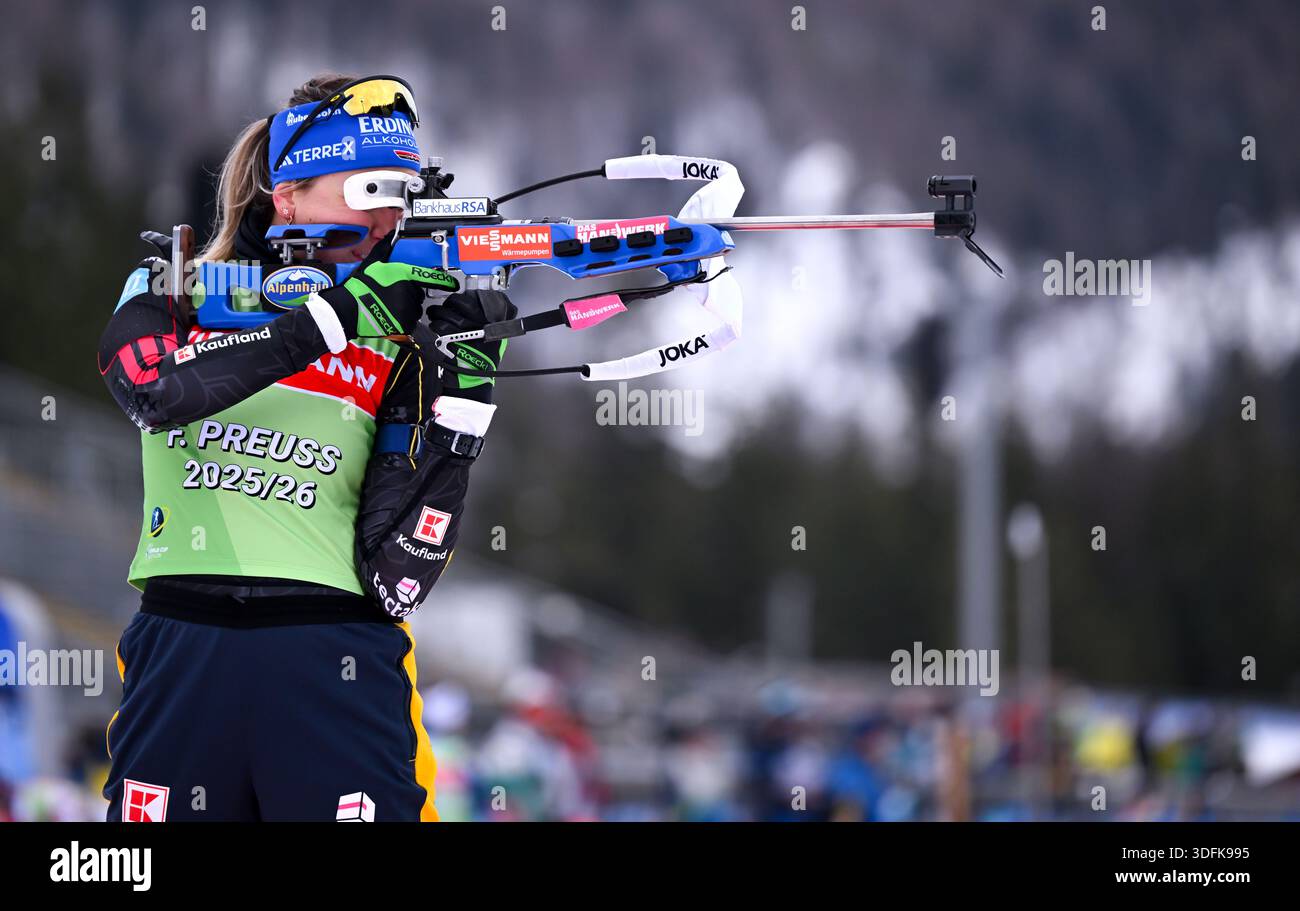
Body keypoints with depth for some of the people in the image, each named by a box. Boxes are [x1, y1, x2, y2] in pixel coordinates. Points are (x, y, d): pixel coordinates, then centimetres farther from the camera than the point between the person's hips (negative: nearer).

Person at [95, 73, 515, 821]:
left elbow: (396, 582, -3)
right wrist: (338, 315, -19)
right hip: (177, 663, 0)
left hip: (337, 674, 0)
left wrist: (463, 398, -11)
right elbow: (154, 389, -18)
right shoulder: (173, 294, 8)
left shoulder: (400, 352, 7)